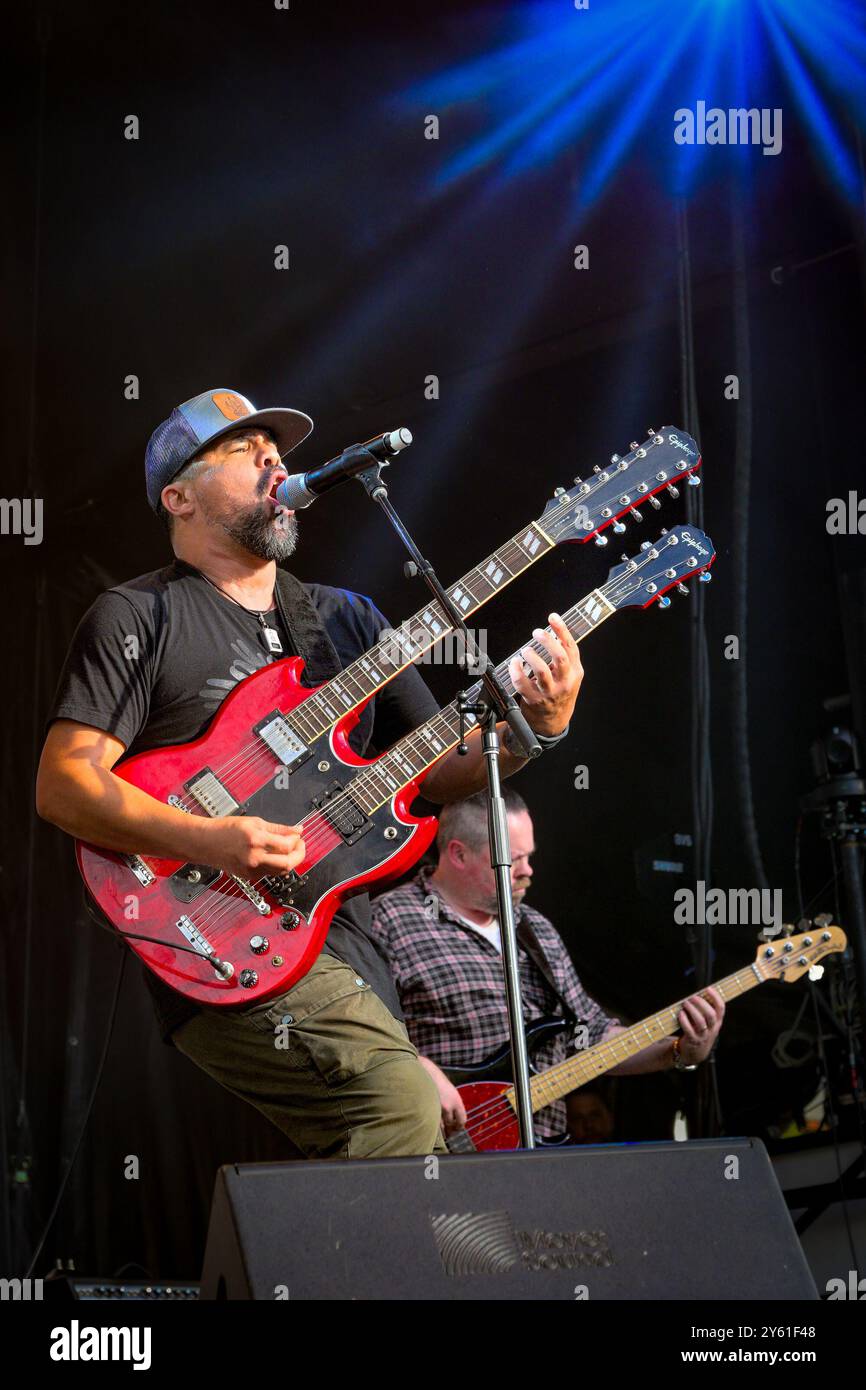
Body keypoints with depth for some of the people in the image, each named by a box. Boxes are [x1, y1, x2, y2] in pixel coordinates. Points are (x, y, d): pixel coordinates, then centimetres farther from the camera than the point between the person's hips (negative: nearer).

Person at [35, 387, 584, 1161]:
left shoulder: (346, 618, 19)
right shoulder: (139, 618, 1)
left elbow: (436, 774, 18)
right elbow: (63, 785, -8)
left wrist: (534, 726, -2)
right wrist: (211, 842, -21)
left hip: (347, 941, 7)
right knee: (401, 1098, -26)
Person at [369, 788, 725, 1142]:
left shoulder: (538, 931, 21)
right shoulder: (389, 922, -3)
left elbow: (593, 1034, 25)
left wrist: (681, 1053, 12)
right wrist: (420, 1071, -25)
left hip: (543, 1151, 7)